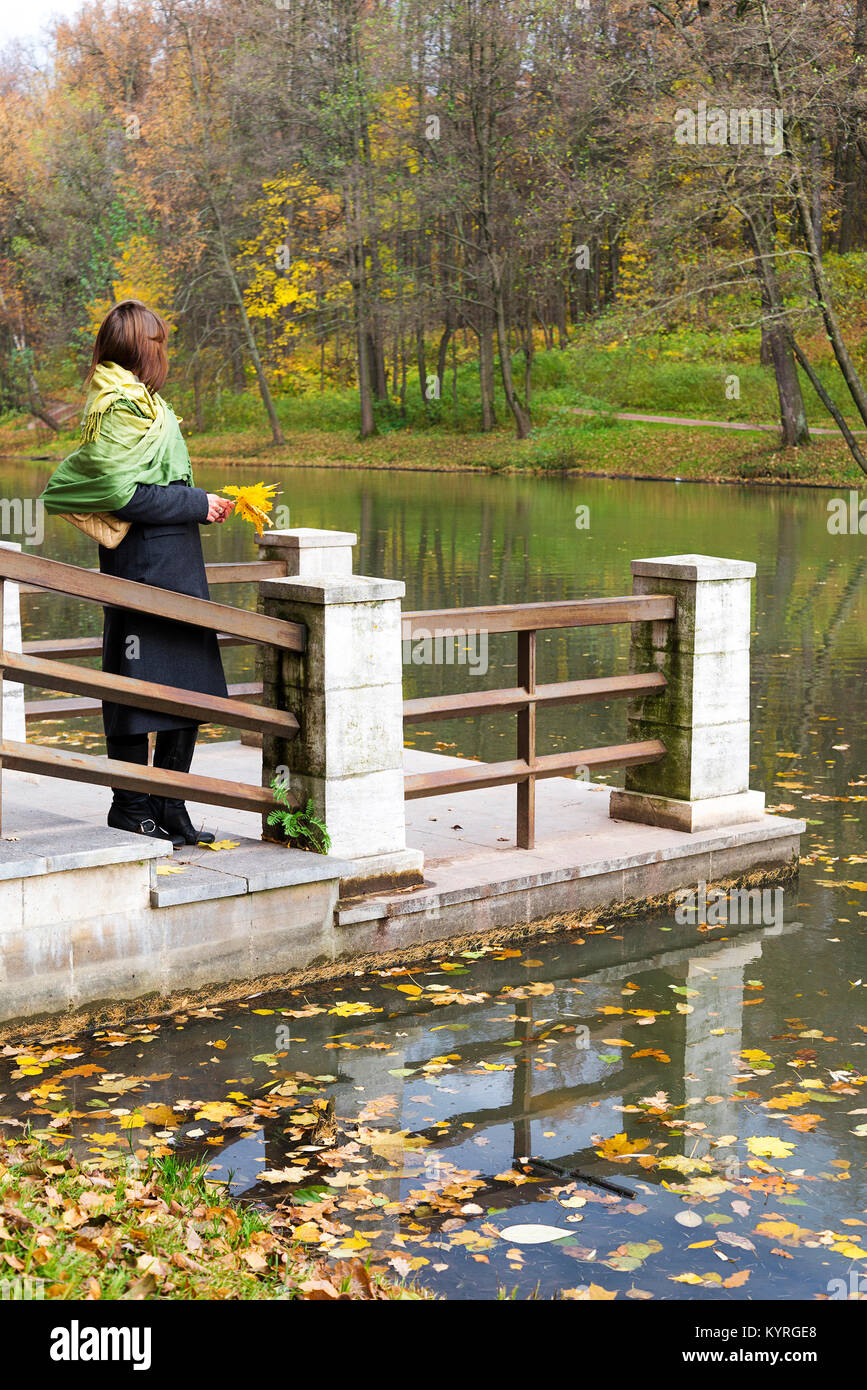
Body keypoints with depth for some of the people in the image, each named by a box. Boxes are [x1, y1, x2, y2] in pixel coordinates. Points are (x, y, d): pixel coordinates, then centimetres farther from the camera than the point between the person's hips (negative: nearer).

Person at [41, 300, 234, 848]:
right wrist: (195, 504, -14)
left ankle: (170, 808, 18)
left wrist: (201, 504, 11)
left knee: (191, 687, 10)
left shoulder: (144, 403, 19)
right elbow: (123, 493, -19)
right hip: (141, 560, -10)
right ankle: (130, 809, 8)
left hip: (176, 561, 10)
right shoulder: (120, 406, -12)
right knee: (138, 682, -2)